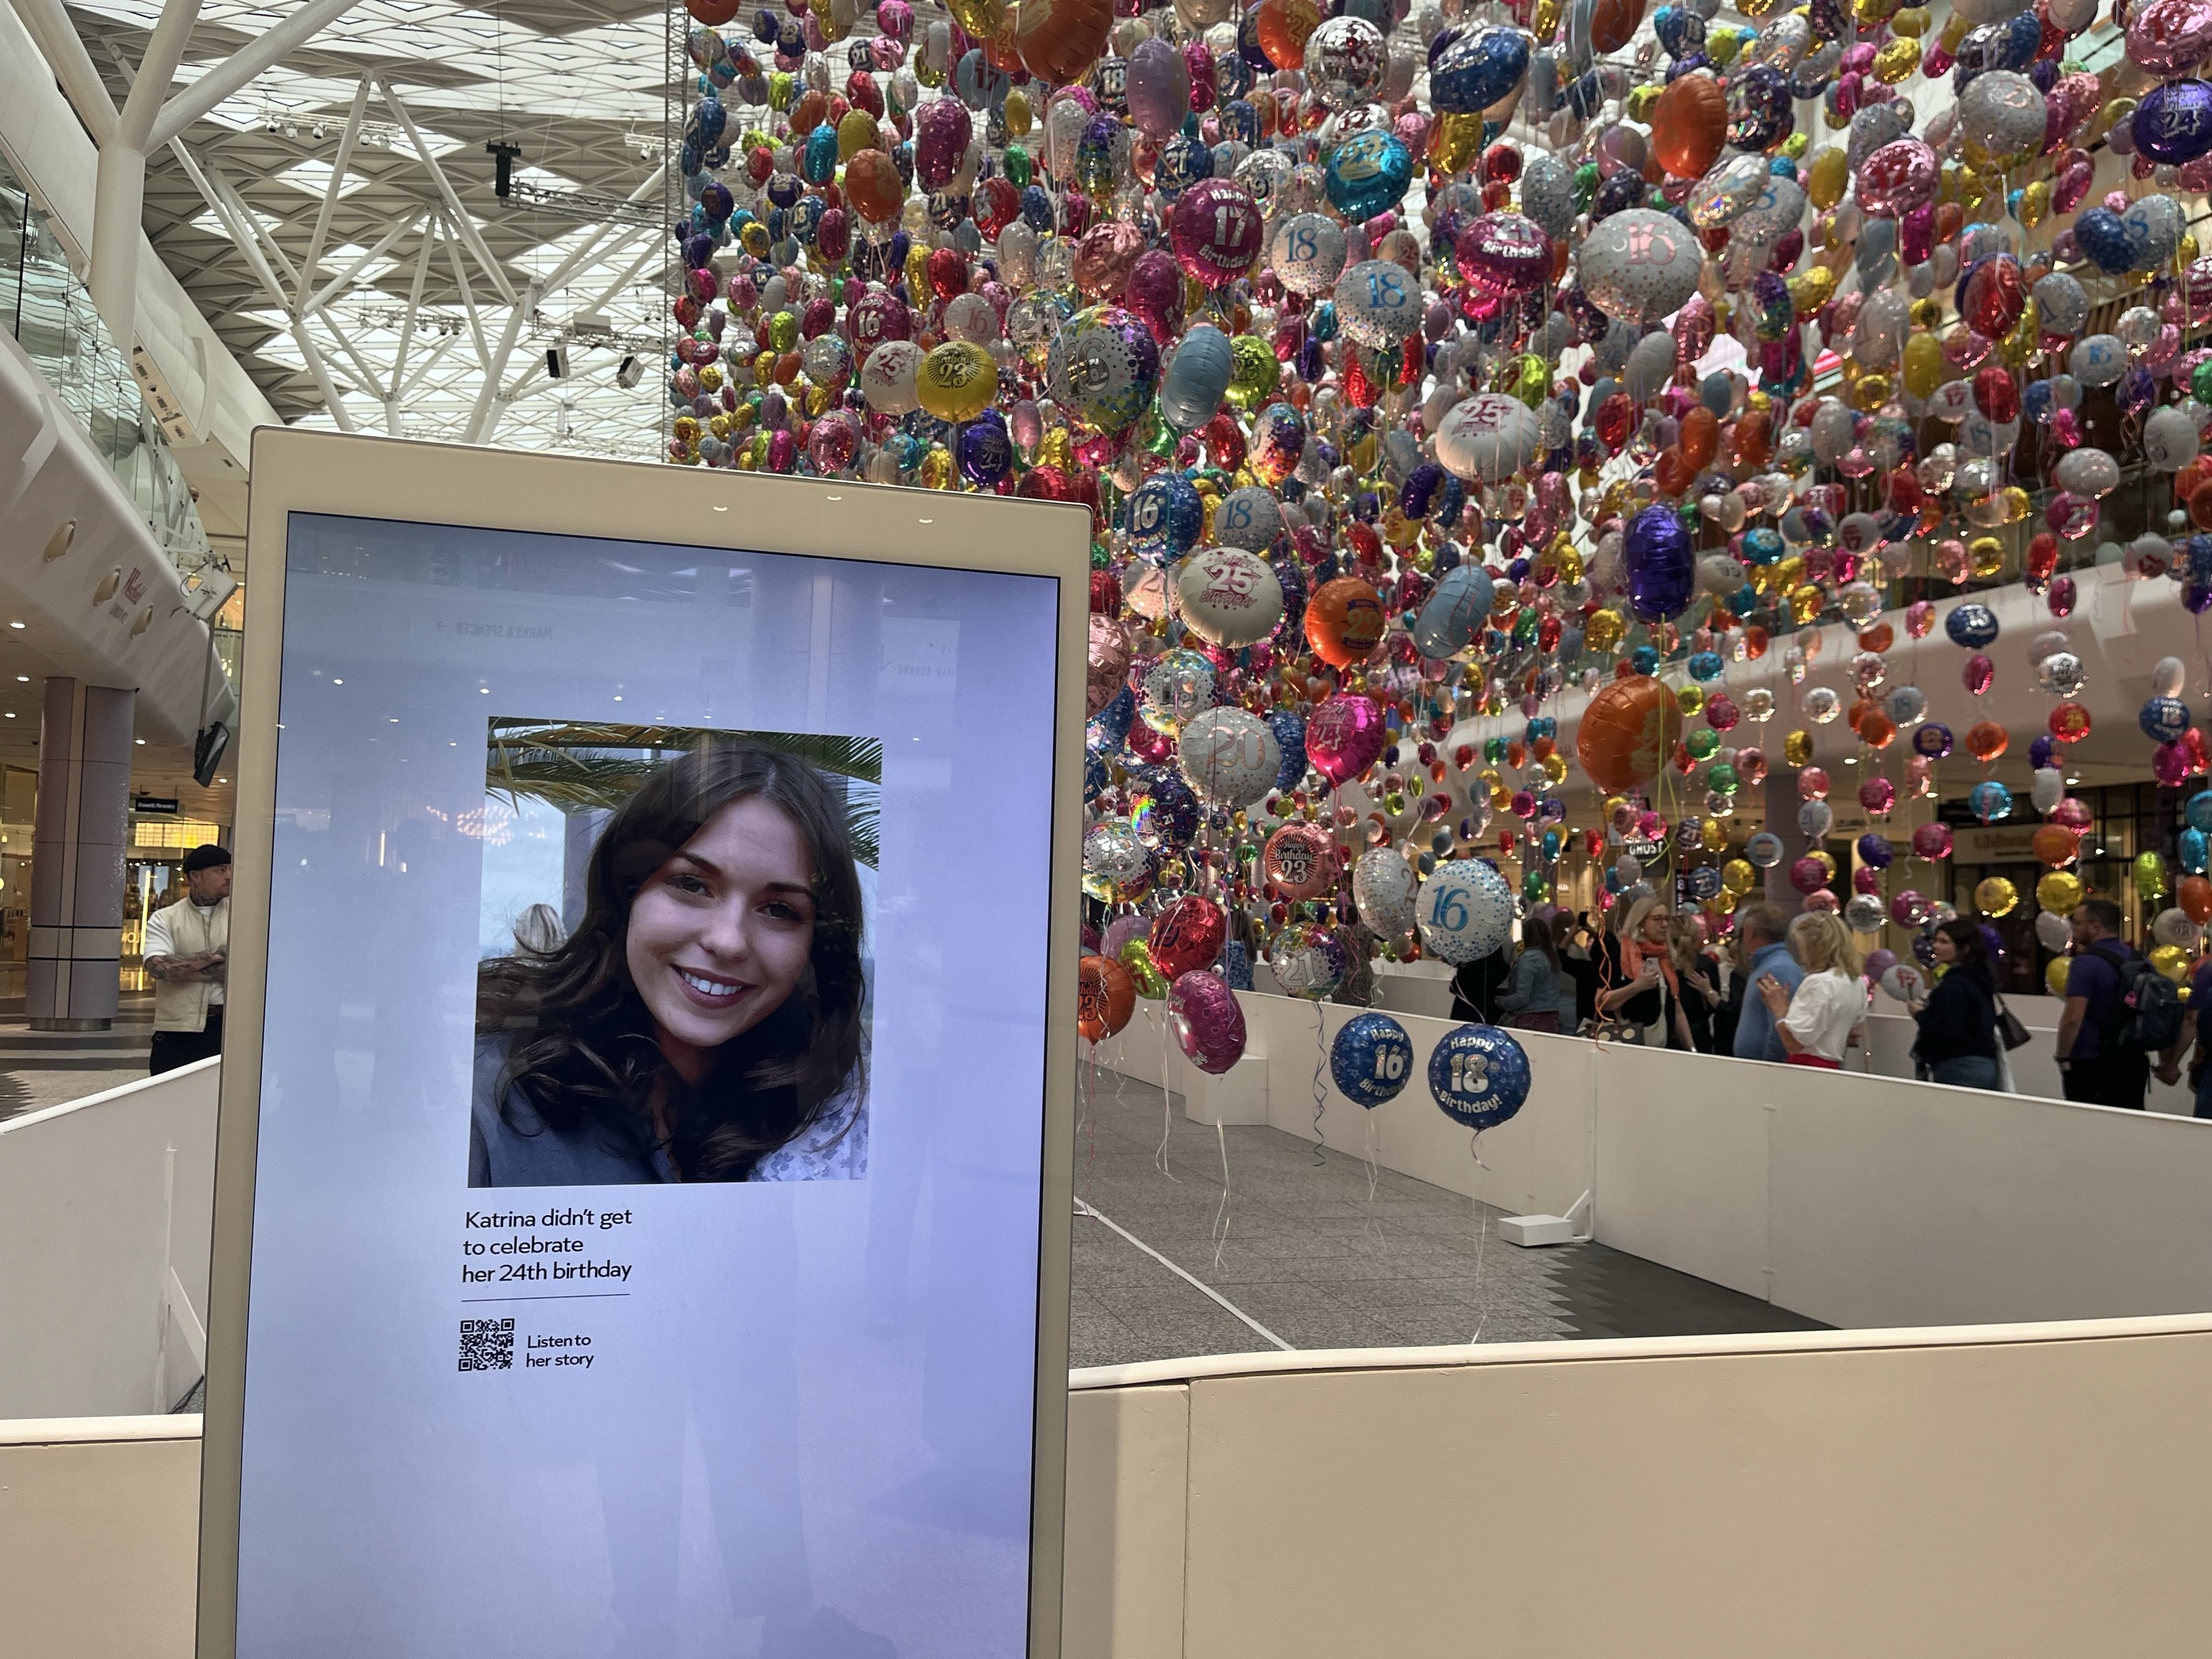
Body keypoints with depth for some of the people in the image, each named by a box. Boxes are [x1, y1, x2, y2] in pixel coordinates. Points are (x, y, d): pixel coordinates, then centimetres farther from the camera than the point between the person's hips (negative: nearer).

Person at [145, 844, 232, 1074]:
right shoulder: (164, 919, 5)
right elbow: (157, 967, -11)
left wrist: (181, 968, -10)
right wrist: (216, 955, -10)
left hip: (226, 1027, 0)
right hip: (176, 1029, 0)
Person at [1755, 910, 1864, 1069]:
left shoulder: (1818, 983, -17)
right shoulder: (1856, 983, 11)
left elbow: (1794, 1044, -20)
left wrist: (1779, 1008, -8)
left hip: (1808, 1067, -9)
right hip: (1833, 1067, 9)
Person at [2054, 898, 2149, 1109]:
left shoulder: (2086, 963, -15)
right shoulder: (2136, 959, 8)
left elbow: (2073, 1018, -21)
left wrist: (2063, 1057, -11)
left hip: (2091, 1068, -7)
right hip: (2134, 1062, 7)